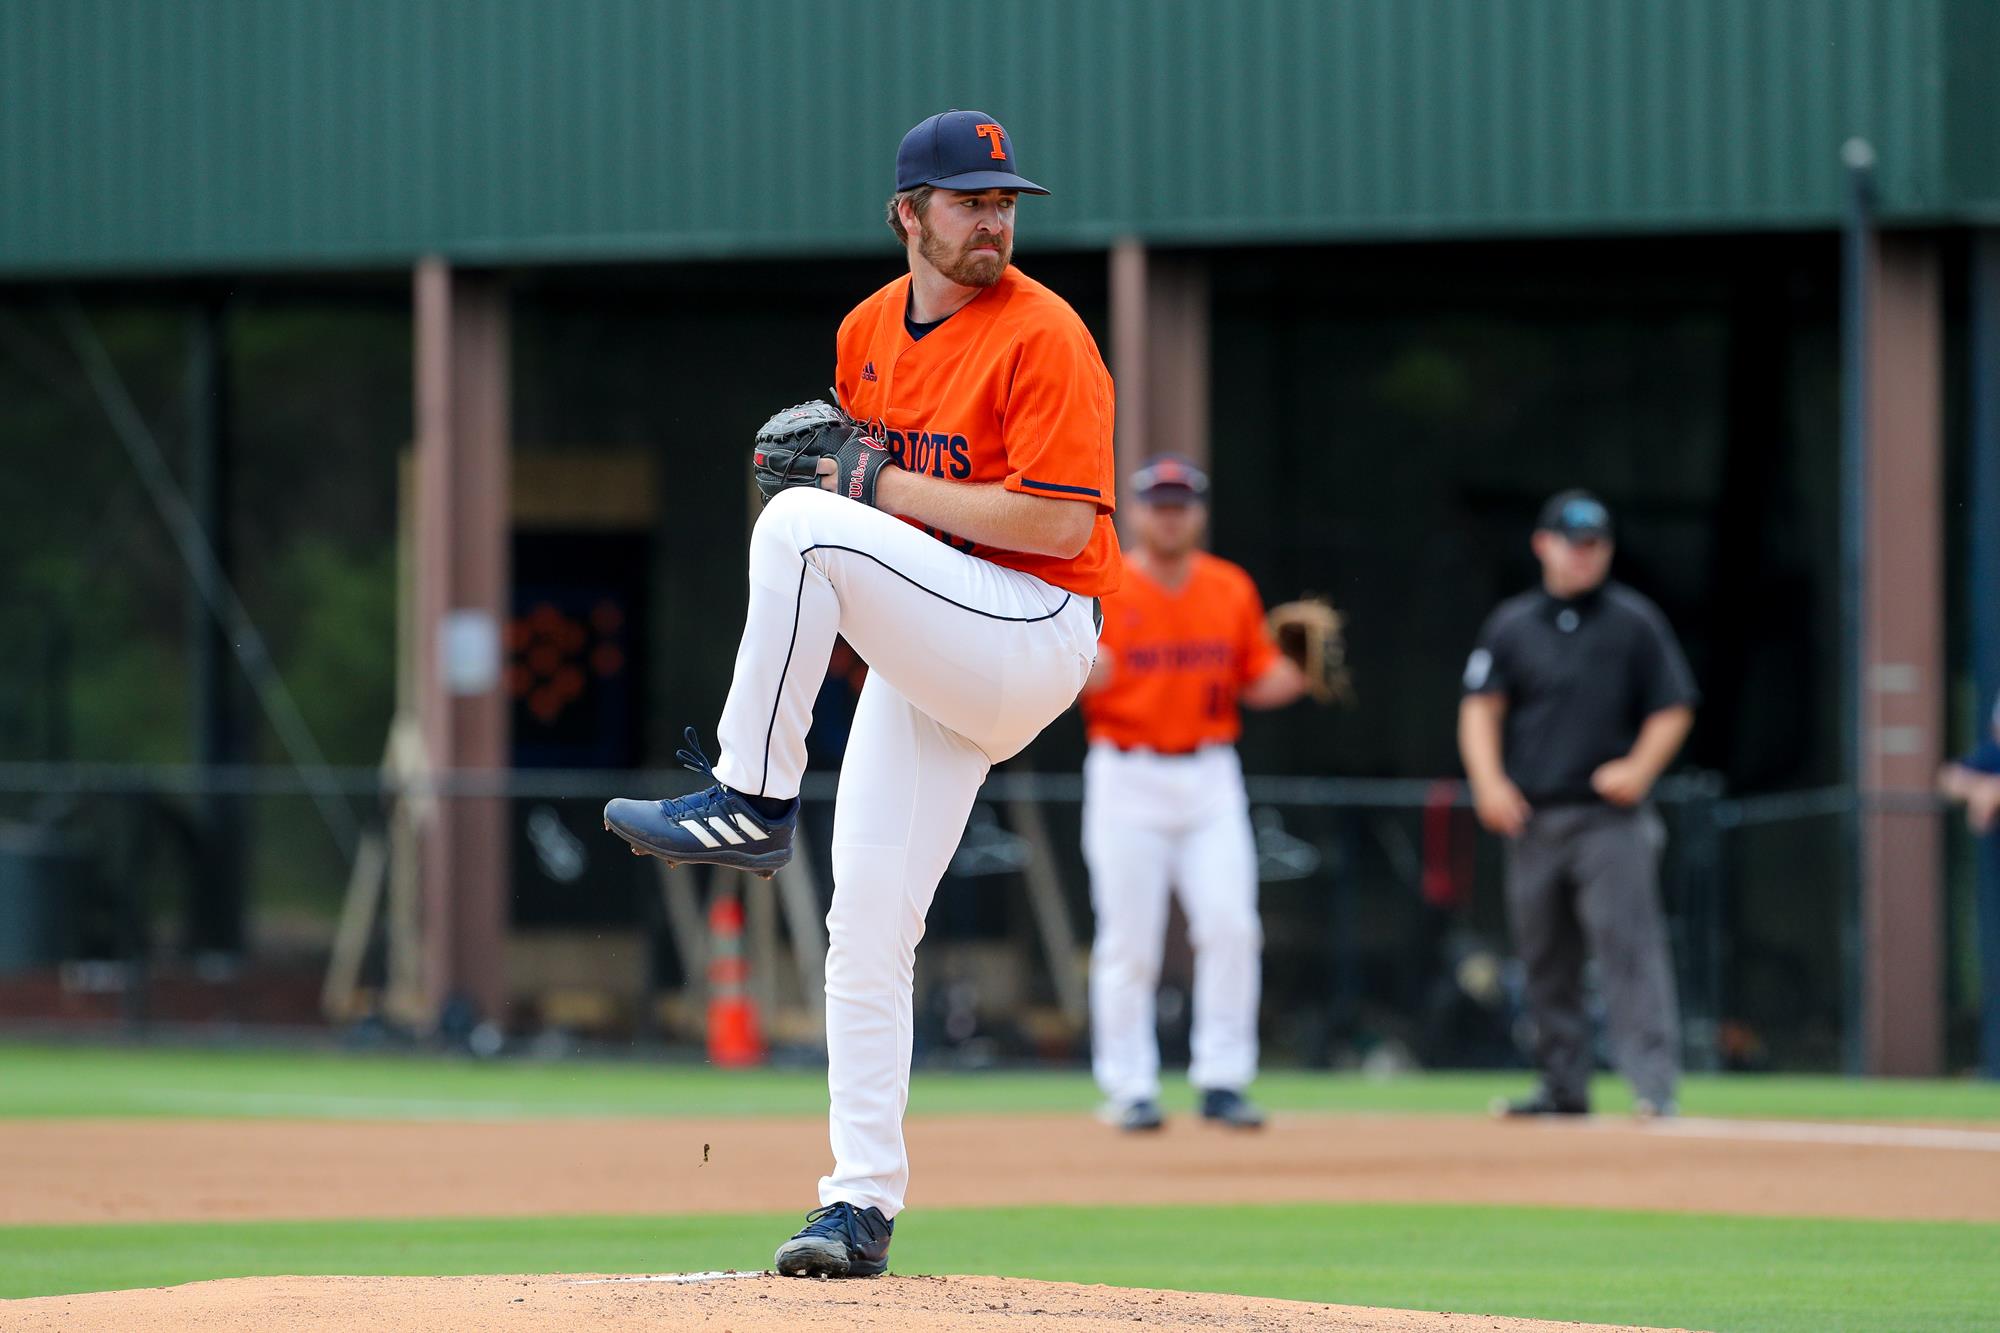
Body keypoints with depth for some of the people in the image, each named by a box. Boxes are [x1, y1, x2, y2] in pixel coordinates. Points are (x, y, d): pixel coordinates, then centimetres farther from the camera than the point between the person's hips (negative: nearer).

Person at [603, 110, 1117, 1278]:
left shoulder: (1043, 337, -12)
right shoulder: (869, 332, 11)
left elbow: (1062, 523, -20)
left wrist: (883, 489, -18)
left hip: (1033, 638, -7)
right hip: (923, 661, 7)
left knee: (796, 526, -27)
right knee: (866, 935, 3)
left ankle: (751, 798, -20)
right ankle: (862, 1203, 9)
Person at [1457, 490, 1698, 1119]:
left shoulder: (1634, 622, 6)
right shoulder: (1512, 624, 12)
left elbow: (1673, 710, 6)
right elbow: (1481, 707, 7)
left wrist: (1638, 769, -10)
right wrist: (1489, 780, -8)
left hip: (1610, 816, -4)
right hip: (1532, 818, 4)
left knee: (1627, 945, -14)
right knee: (1544, 959, 7)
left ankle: (1654, 1083, -19)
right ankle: (1563, 1086, 15)